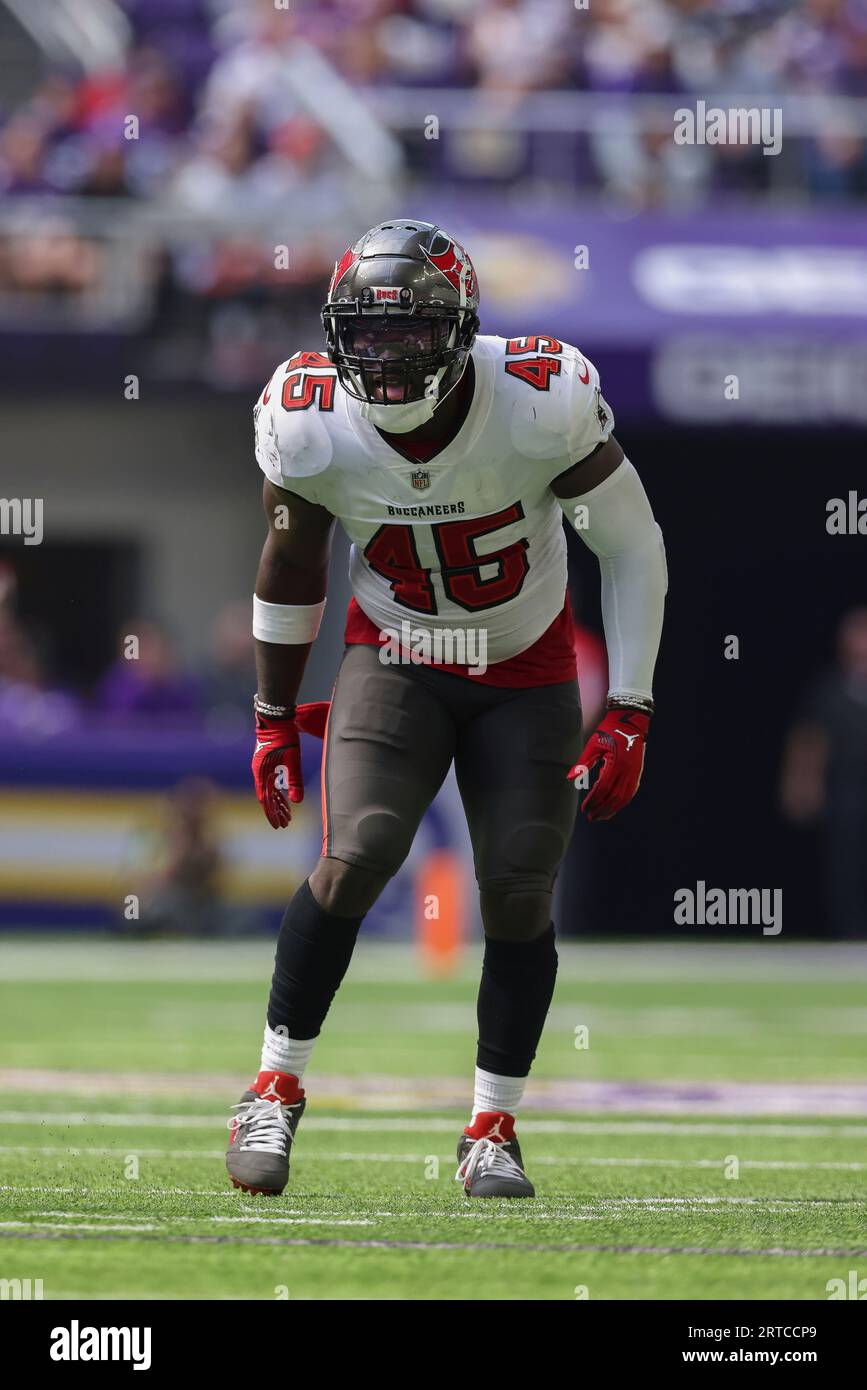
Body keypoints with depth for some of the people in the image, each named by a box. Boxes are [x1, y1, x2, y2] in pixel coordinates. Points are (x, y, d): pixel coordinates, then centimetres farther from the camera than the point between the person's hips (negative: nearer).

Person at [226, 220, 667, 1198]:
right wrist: (273, 720, 8)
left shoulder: (542, 404, -26)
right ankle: (276, 1087, -2)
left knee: (519, 895, -4)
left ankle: (492, 1131, 13)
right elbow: (292, 564, 1)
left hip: (527, 674, 0)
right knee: (356, 860, -19)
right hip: (395, 660, 0)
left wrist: (628, 717, -13)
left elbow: (633, 548, -12)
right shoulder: (311, 425, -20)